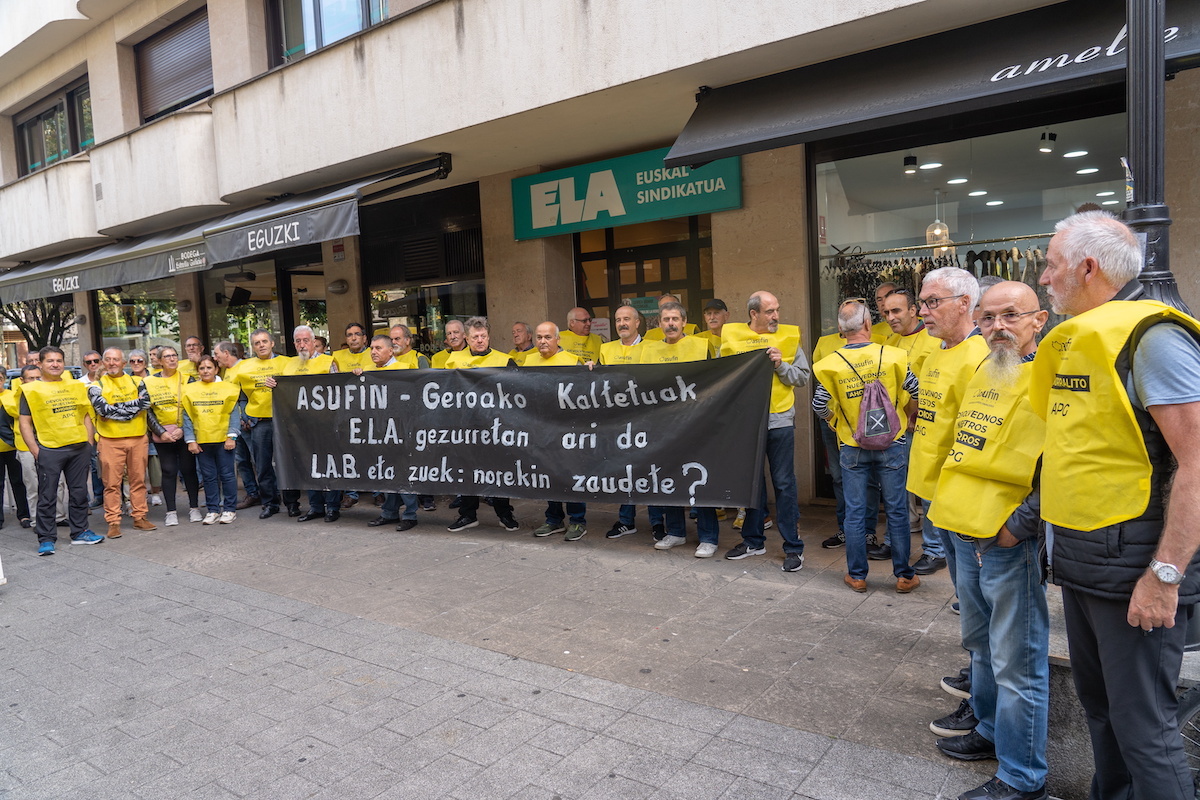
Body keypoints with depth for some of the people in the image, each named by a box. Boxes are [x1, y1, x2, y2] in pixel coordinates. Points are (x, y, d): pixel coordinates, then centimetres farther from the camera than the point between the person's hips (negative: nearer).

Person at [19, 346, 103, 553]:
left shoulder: (76, 386, 11)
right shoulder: (31, 389, -1)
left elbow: (86, 415, 16)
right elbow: (24, 422, -3)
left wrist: (90, 442, 7)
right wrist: (35, 451, -9)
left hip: (79, 448, 4)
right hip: (49, 450, -4)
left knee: (79, 493, 11)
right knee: (47, 496, 1)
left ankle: (79, 532, 21)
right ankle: (46, 539, 9)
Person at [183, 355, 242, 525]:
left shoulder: (227, 387, 2)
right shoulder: (189, 390, 7)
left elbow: (234, 413, 0)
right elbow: (187, 417, 6)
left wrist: (232, 436, -8)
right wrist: (190, 440, 0)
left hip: (223, 439, -2)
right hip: (201, 440, 2)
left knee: (227, 475, 2)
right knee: (208, 477, 8)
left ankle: (230, 509, 11)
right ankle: (213, 510, 16)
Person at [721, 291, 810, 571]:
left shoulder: (789, 337, 3)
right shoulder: (732, 336, 4)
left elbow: (803, 376, 1)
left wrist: (781, 366, -13)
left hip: (779, 419, -2)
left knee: (784, 483, 1)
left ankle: (793, 547, 11)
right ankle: (753, 540, 27)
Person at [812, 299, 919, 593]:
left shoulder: (830, 364, -8)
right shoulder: (893, 356, -9)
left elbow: (821, 406, -7)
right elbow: (915, 393, -4)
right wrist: (905, 418, 15)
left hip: (852, 448, 0)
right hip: (892, 444, 0)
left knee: (854, 512, 9)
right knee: (897, 510, 10)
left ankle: (857, 576, 18)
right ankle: (904, 575, 19)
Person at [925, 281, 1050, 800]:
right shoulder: (982, 373, 13)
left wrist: (1020, 524, -20)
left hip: (1009, 543, -9)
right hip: (966, 531, 9)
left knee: (1016, 662, 3)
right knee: (981, 645, 23)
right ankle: (992, 731, 42)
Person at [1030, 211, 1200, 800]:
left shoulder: (1151, 337, -15)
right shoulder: (1079, 339, 12)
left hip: (1133, 561, -9)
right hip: (1081, 554, 9)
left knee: (1142, 723, 1)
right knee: (1097, 703, 21)